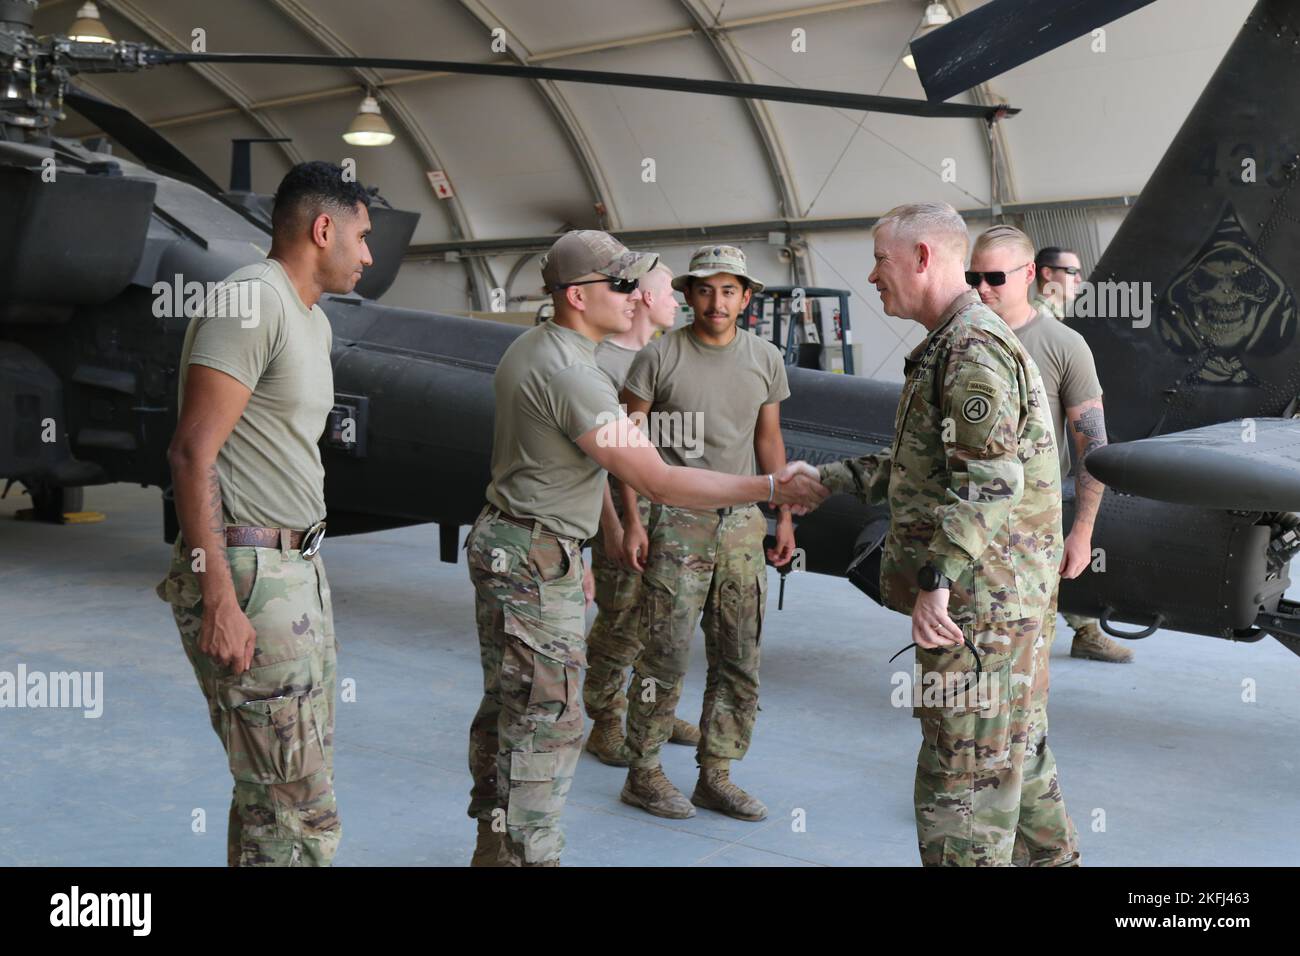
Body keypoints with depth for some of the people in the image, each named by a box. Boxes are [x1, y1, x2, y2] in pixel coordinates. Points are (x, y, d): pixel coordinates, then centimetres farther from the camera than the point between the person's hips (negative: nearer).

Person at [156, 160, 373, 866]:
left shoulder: (314, 322, 19)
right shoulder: (251, 300, -12)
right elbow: (192, 453, -19)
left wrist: (306, 567, 19)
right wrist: (220, 602, -24)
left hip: (299, 568, 10)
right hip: (248, 575, -10)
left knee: (279, 793, 16)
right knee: (299, 815, -9)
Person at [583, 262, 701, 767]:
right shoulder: (602, 362, -11)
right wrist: (612, 526, -18)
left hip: (668, 504, 7)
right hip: (625, 510, -7)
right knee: (619, 622, -1)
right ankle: (605, 725, 14)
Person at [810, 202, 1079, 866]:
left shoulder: (973, 347, -15)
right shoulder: (952, 345, 18)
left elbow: (989, 480, -24)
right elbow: (920, 463, 23)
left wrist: (938, 579, -27)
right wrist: (828, 480, 20)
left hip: (980, 596, -11)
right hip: (1010, 597, 11)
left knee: (965, 765, -4)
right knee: (1015, 748, 20)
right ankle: (1051, 854, 33)